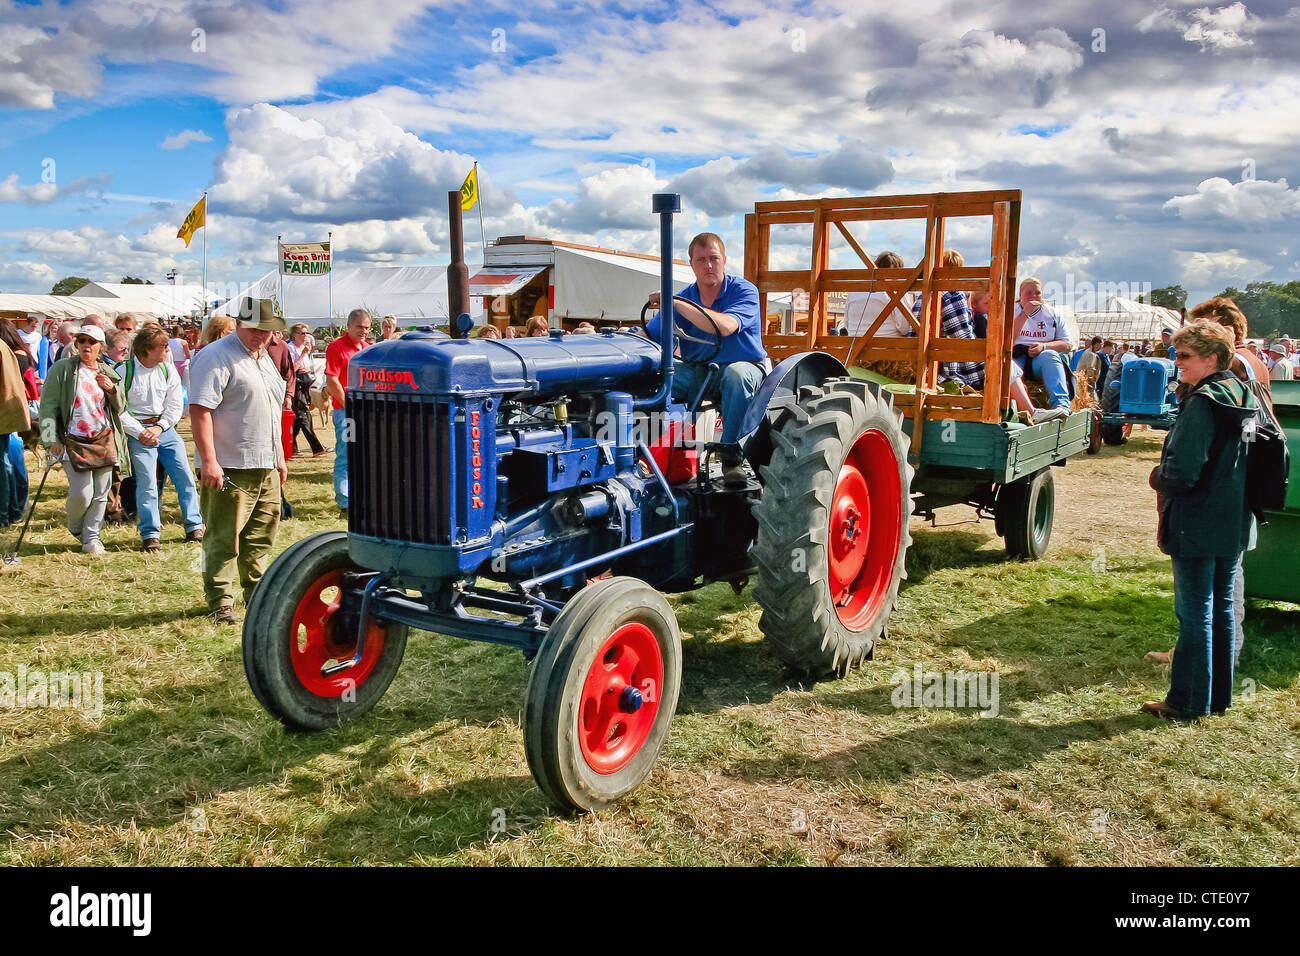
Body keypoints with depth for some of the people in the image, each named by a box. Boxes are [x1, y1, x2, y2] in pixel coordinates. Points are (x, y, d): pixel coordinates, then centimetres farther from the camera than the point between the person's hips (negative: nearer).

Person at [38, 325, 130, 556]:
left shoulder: (109, 373, 12)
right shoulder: (62, 369, 1)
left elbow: (120, 409, 16)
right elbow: (49, 406, 0)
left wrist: (112, 389, -4)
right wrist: (52, 439, -7)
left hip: (105, 441, 3)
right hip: (73, 441, -3)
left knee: (100, 493, 4)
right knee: (81, 493, -11)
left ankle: (91, 536, 20)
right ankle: (74, 527, 20)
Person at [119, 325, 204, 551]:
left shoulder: (168, 370, 7)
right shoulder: (125, 372, -5)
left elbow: (176, 405, 6)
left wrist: (158, 427, -8)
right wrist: (140, 432, -13)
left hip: (166, 428, 4)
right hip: (138, 432, -4)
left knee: (185, 476, -1)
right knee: (146, 481, -11)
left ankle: (194, 527, 7)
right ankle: (150, 535, -5)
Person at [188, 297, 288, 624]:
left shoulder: (264, 358, 18)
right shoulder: (216, 357, -10)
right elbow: (200, 409, -19)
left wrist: (279, 456, 24)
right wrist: (208, 460, -25)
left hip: (265, 466, 9)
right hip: (230, 468, -8)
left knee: (261, 535, 15)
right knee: (224, 538, -3)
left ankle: (257, 593, 28)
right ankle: (220, 602, 6)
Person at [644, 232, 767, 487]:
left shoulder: (744, 290, -9)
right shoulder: (683, 298, 4)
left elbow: (726, 326, -30)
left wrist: (675, 303, -30)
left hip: (746, 368, -3)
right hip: (698, 372, 3)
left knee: (736, 372, -39)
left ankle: (731, 456, -29)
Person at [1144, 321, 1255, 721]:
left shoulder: (1202, 403, -19)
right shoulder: (1242, 398, 8)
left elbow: (1180, 473, -25)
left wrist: (1157, 477, -3)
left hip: (1197, 528, -9)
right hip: (1233, 525, 9)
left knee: (1194, 614, 0)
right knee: (1221, 609, 16)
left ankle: (1187, 702, 9)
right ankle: (1218, 696, 26)